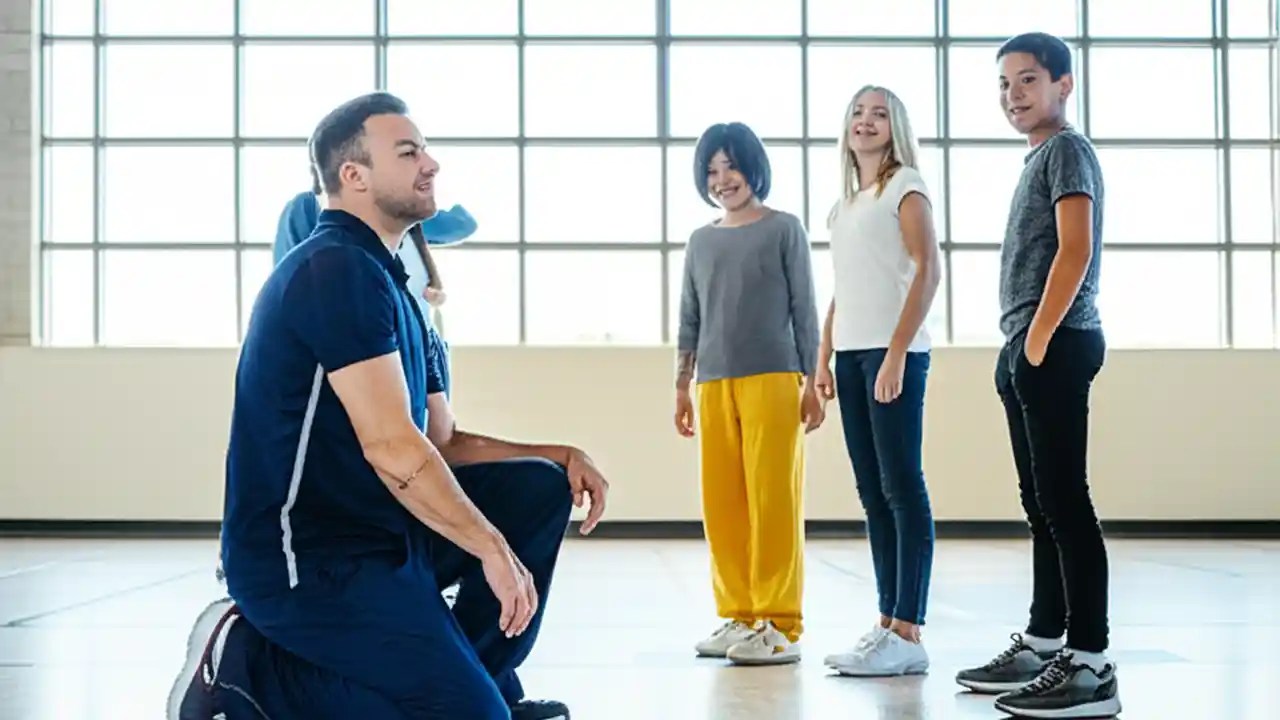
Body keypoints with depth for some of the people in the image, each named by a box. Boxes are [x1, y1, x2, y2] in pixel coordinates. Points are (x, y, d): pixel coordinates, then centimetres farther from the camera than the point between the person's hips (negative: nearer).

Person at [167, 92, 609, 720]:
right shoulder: (338, 270, -15)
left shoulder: (389, 283, 17)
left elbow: (443, 442, 19)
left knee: (539, 487, 6)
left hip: (378, 530, 10)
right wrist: (492, 548, -17)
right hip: (306, 558, -10)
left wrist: (559, 455, 7)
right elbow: (392, 448, -23)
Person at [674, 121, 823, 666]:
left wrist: (811, 381, -3)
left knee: (773, 500, -6)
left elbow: (803, 308, 2)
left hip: (772, 378, -5)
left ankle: (780, 624, -3)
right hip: (713, 385, 5)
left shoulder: (783, 229, 4)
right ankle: (738, 616, 13)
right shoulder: (700, 241, 16)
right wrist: (681, 386, 13)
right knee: (721, 502, 4)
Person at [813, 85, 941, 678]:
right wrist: (823, 357, 12)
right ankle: (886, 624, 10)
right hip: (851, 354, 7)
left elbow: (929, 271, -10)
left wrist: (897, 353, -18)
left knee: (902, 488, -9)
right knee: (872, 492, 6)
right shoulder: (843, 203, 21)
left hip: (892, 351, -7)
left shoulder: (905, 185, 0)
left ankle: (908, 635, -9)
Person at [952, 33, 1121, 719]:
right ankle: (1043, 644, 20)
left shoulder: (1067, 149, -5)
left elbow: (1076, 250, -17)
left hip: (1054, 346, -10)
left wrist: (1038, 340, -19)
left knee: (1064, 501, -12)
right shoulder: (1038, 158, 23)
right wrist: (1018, 349, 17)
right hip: (1024, 349, 10)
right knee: (1042, 505, 13)